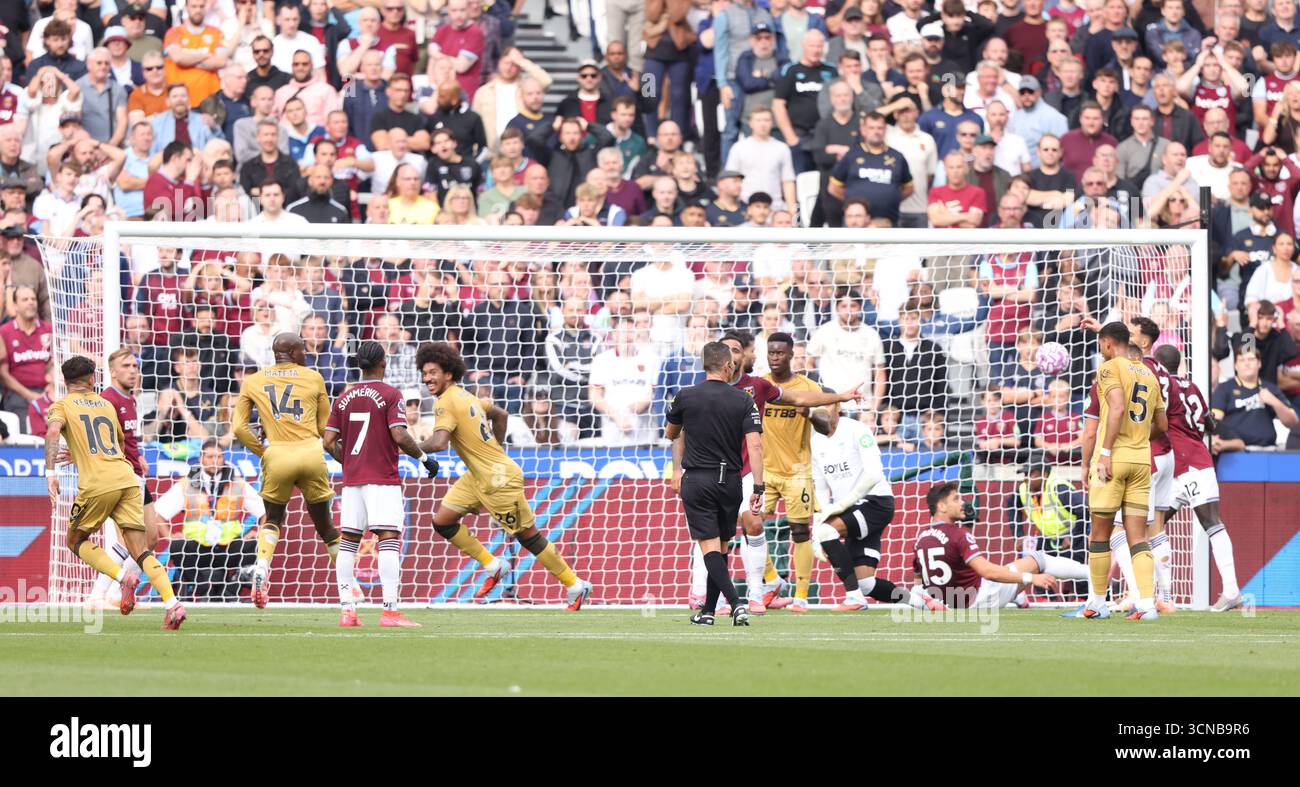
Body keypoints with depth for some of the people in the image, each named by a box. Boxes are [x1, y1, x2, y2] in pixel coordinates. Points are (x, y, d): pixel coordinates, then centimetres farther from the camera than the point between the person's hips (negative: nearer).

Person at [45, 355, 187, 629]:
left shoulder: (61, 406, 10)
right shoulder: (106, 405, 25)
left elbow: (53, 432, -13)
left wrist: (50, 472, -17)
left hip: (96, 483, -4)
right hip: (127, 478, 4)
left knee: (76, 541, 17)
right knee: (140, 551, 2)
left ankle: (123, 576, -7)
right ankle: (172, 603, -16)